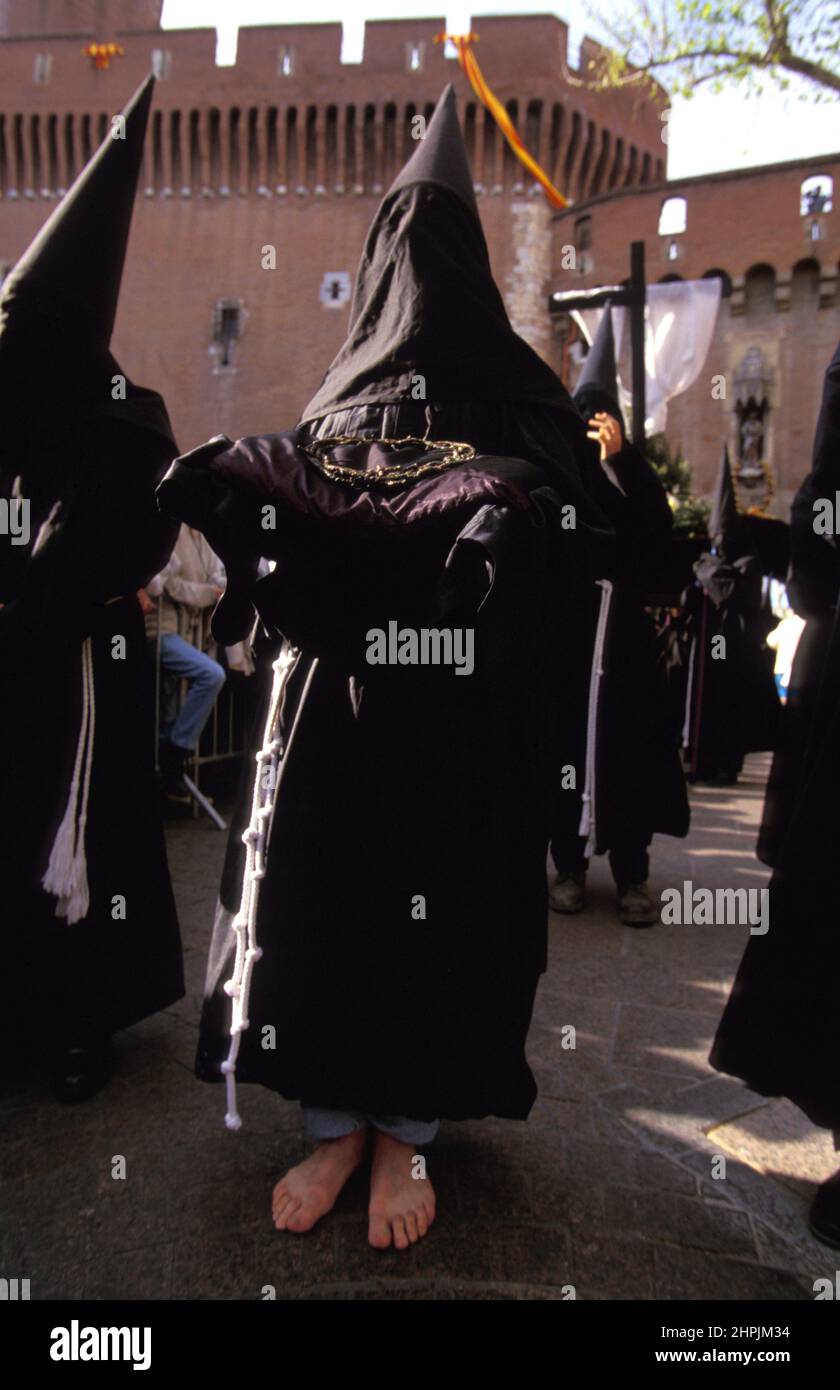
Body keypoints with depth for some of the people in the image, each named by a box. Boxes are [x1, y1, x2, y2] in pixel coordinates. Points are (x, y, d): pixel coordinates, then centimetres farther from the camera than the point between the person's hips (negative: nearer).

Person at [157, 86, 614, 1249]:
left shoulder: (512, 390, 9)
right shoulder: (347, 389, 20)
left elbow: (555, 494, -5)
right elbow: (291, 487, 15)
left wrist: (509, 515, -27)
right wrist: (225, 476, -6)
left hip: (455, 696, -3)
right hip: (333, 675, 4)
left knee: (436, 891, -2)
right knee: (313, 883, -1)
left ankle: (407, 1130, 12)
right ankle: (336, 1120, 13)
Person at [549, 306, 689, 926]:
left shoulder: (631, 476, 10)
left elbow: (659, 529, -10)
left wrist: (620, 457, -14)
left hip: (622, 637, 1)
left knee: (627, 748, -1)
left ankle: (632, 875, 7)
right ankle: (570, 866, 14)